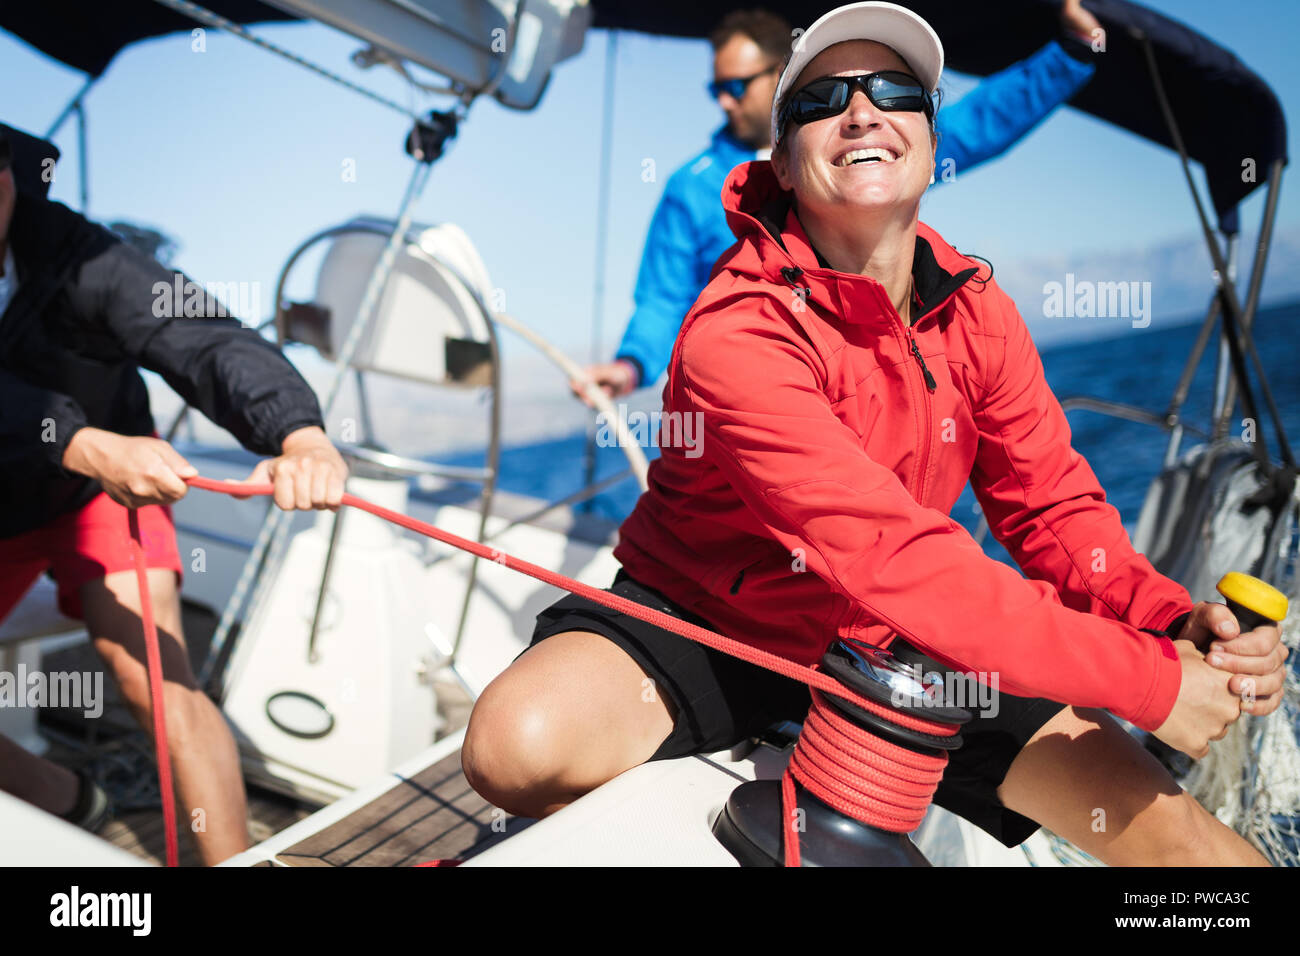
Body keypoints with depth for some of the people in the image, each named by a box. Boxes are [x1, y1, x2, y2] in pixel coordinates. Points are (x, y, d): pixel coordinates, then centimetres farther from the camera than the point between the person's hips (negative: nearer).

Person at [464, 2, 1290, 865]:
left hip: (898, 645, 4)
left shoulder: (978, 310, -2)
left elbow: (1053, 504, 0)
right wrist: (1147, 679, -29)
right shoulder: (738, 331, -25)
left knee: (1165, 825, -9)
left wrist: (1171, 620, -21)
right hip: (712, 625, -3)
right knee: (519, 740, -31)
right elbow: (891, 553, -32)